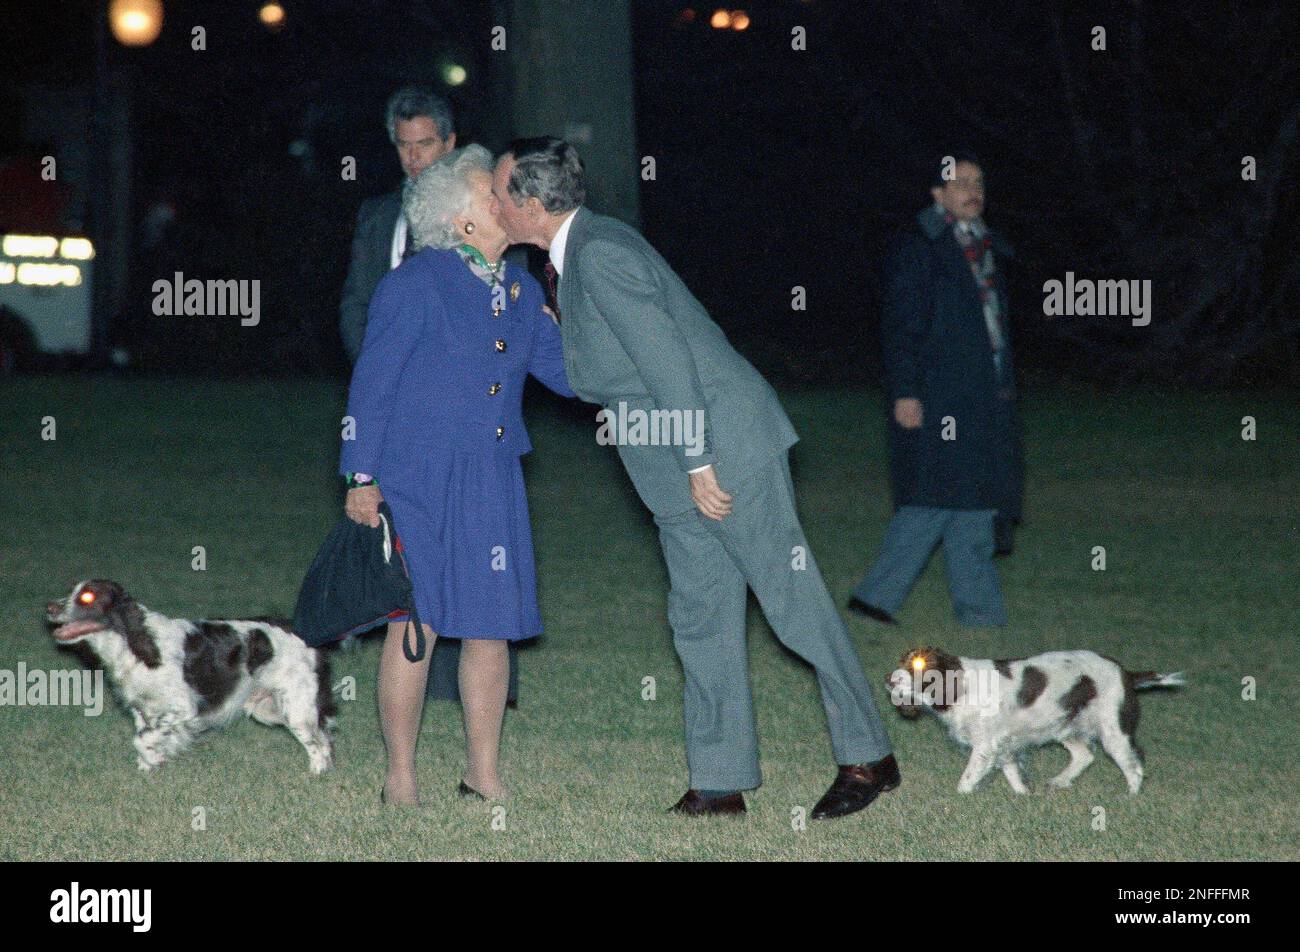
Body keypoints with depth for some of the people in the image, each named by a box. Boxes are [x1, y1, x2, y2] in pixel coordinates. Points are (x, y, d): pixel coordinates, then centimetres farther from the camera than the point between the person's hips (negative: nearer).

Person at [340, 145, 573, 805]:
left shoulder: (521, 290, 10)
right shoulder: (415, 283, -8)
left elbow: (568, 373, 10)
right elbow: (371, 383, -7)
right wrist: (361, 478, -10)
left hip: (490, 483, 6)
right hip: (416, 478, -6)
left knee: (491, 626, 6)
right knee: (417, 623, -5)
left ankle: (483, 775, 17)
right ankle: (400, 780, 5)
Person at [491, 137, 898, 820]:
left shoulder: (601, 252, -17)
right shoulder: (571, 260, 14)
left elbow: (667, 358, -22)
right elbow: (588, 375, 22)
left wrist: (699, 464, -21)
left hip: (726, 447, -10)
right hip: (677, 475, 10)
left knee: (793, 599, -4)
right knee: (700, 622, 9)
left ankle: (866, 757, 3)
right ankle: (719, 784, 13)